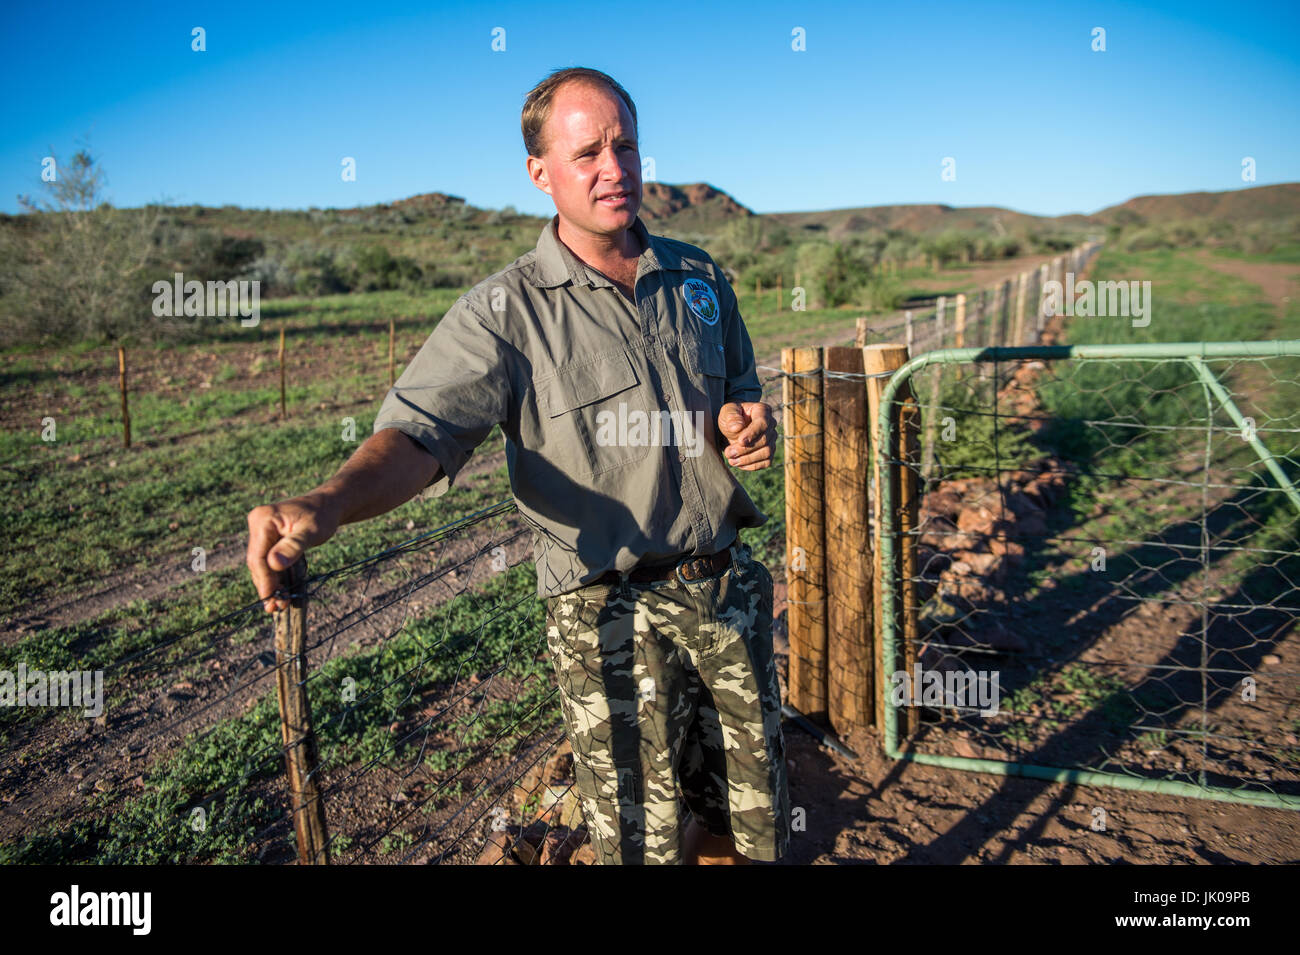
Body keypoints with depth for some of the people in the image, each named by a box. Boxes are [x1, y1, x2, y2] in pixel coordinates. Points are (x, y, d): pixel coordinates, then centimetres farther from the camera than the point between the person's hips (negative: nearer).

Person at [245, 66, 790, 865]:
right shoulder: (507, 311, -9)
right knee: (646, 838, 6)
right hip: (609, 612, -4)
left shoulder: (699, 277, 7)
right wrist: (326, 504, -43)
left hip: (729, 587, 5)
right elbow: (418, 431, -23)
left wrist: (750, 424, -3)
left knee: (753, 824, 18)